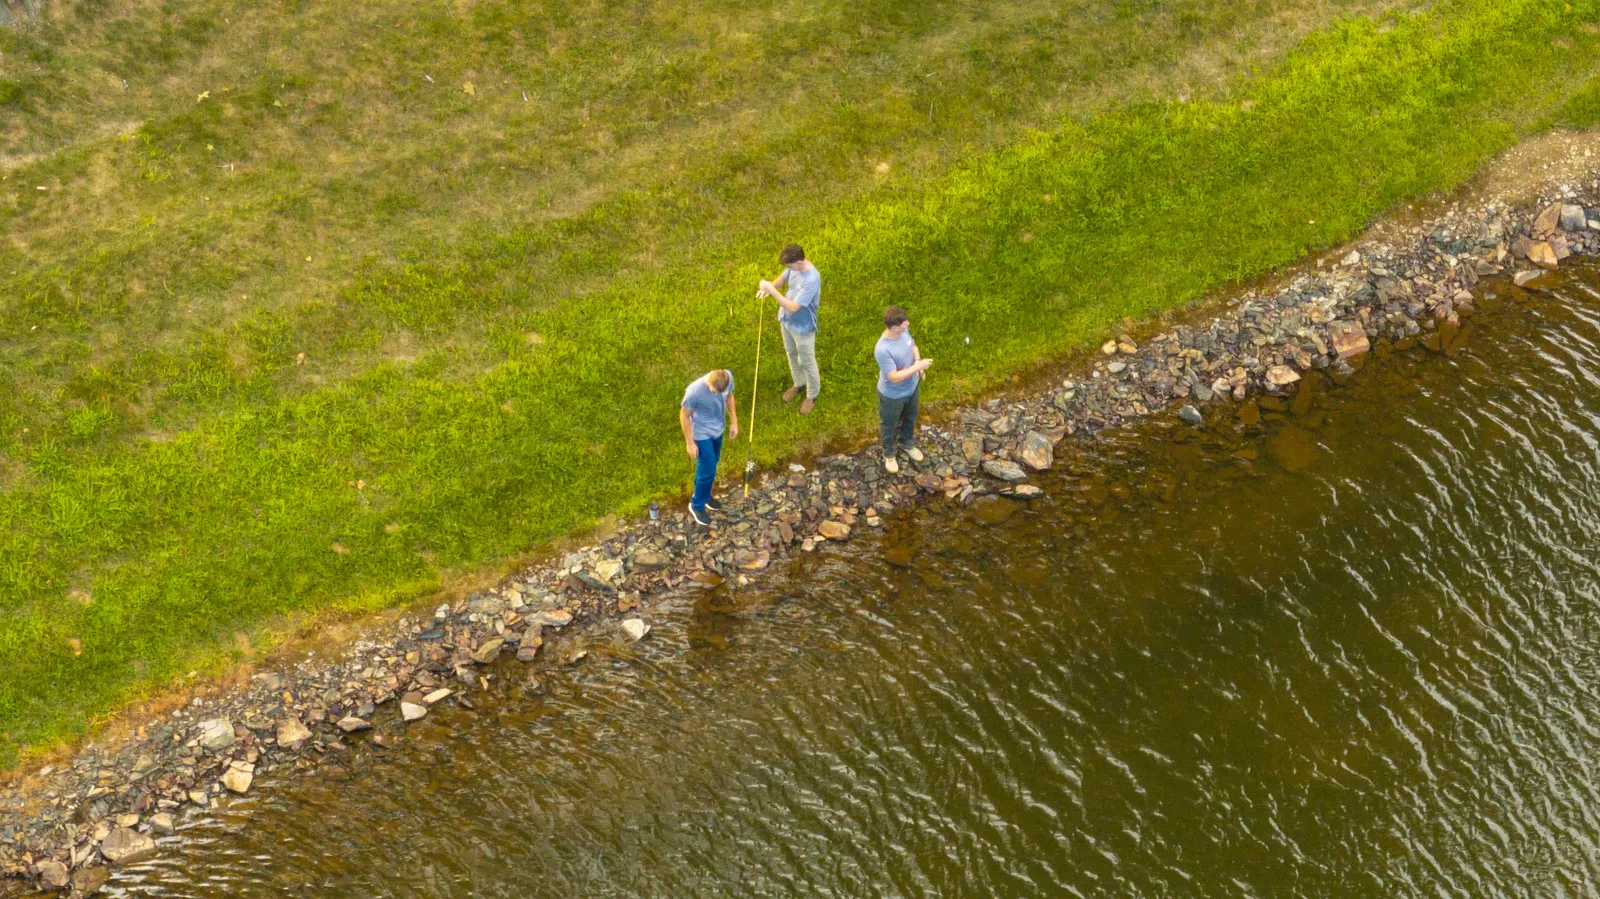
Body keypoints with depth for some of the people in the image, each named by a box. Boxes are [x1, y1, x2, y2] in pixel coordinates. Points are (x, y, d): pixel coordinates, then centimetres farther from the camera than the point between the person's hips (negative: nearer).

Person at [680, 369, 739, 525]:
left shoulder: (728, 377, -22)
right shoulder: (694, 391, -37)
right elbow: (684, 416, -21)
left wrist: (734, 421, 8)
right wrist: (690, 443, -15)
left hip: (718, 429, 6)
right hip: (702, 434, -6)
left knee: (710, 465, 25)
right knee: (708, 471, 4)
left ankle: (703, 494, 50)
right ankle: (697, 505, 28)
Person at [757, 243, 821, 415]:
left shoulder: (812, 280, -39)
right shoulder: (795, 266, -15)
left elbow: (793, 307, -37)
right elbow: (783, 277, 7)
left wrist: (772, 290, -35)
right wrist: (768, 287, -14)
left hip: (803, 327, -8)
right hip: (787, 320, 8)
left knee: (807, 362, 15)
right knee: (791, 353, 29)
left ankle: (812, 395, 39)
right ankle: (799, 383, 54)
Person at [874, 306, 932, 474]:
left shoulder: (904, 331, -17)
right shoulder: (882, 350, -40)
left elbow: (913, 346, 5)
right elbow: (894, 377, -35)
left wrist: (918, 362, -13)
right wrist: (917, 367, -33)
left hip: (912, 387, 7)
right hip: (893, 395, -7)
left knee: (910, 418, 31)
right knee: (889, 425, 22)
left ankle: (907, 443, 60)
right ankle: (889, 454, 48)